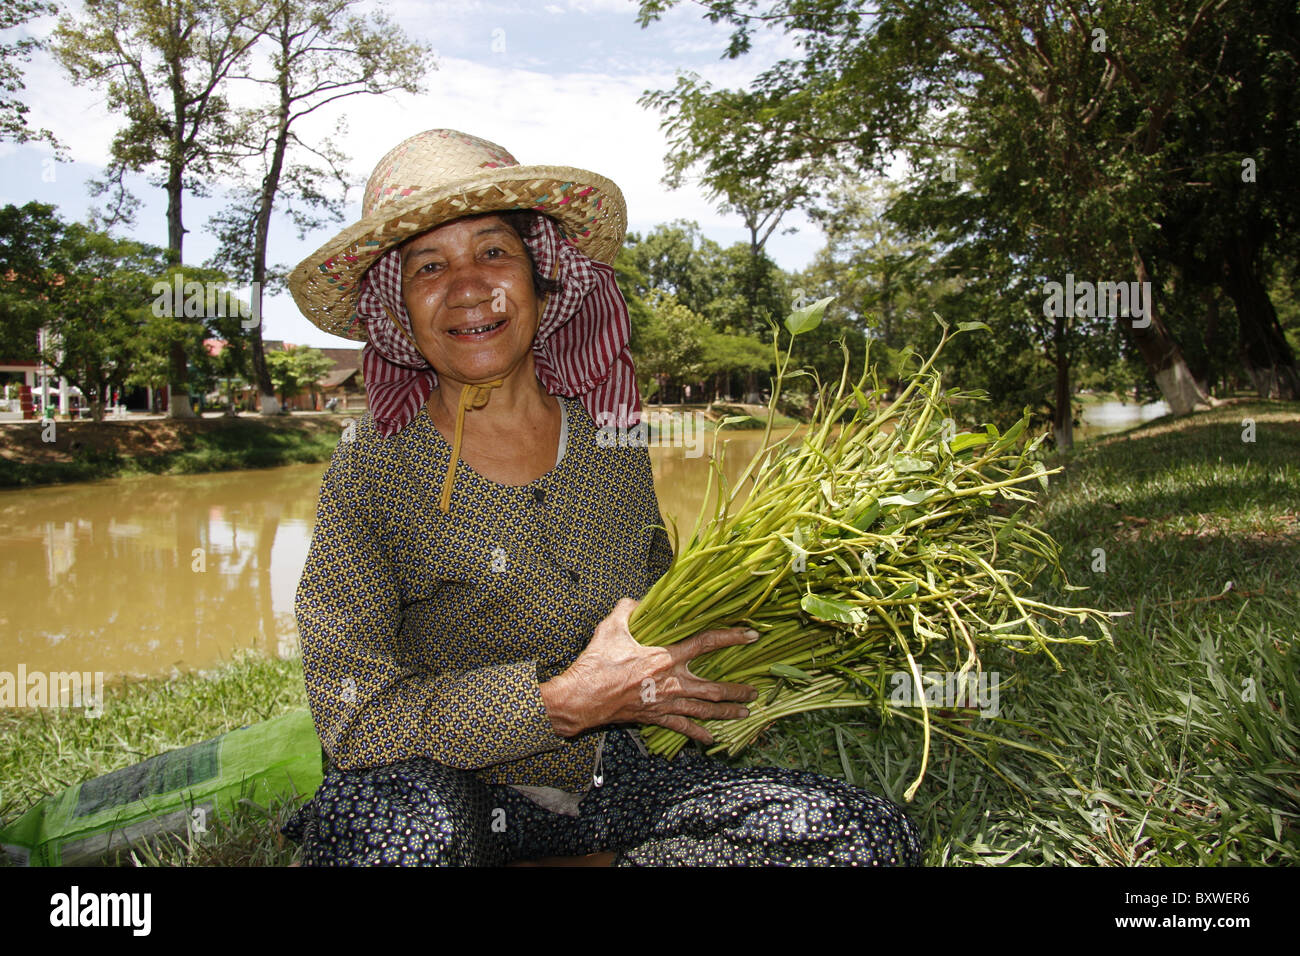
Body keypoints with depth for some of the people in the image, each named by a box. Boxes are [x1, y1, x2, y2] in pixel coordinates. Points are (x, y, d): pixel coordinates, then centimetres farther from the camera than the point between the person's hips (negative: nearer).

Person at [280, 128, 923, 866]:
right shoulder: (371, 470, -11)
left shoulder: (615, 446, 0)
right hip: (455, 793, -3)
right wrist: (569, 700, -23)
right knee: (402, 813, -39)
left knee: (870, 834, -12)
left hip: (606, 779, 4)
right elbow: (353, 718, -17)